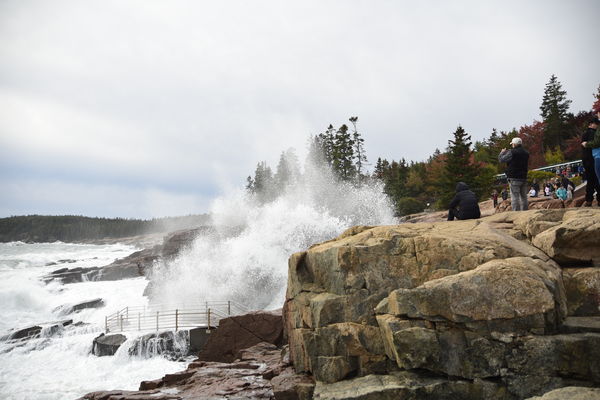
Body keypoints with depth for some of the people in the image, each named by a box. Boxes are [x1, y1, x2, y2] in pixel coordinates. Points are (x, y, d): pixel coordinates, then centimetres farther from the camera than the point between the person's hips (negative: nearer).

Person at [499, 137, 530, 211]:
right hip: (524, 178, 7)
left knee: (515, 197, -7)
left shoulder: (512, 152, -12)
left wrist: (502, 152, 16)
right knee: (523, 197, 12)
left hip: (514, 179, -7)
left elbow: (501, 159, -6)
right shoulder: (526, 153, 10)